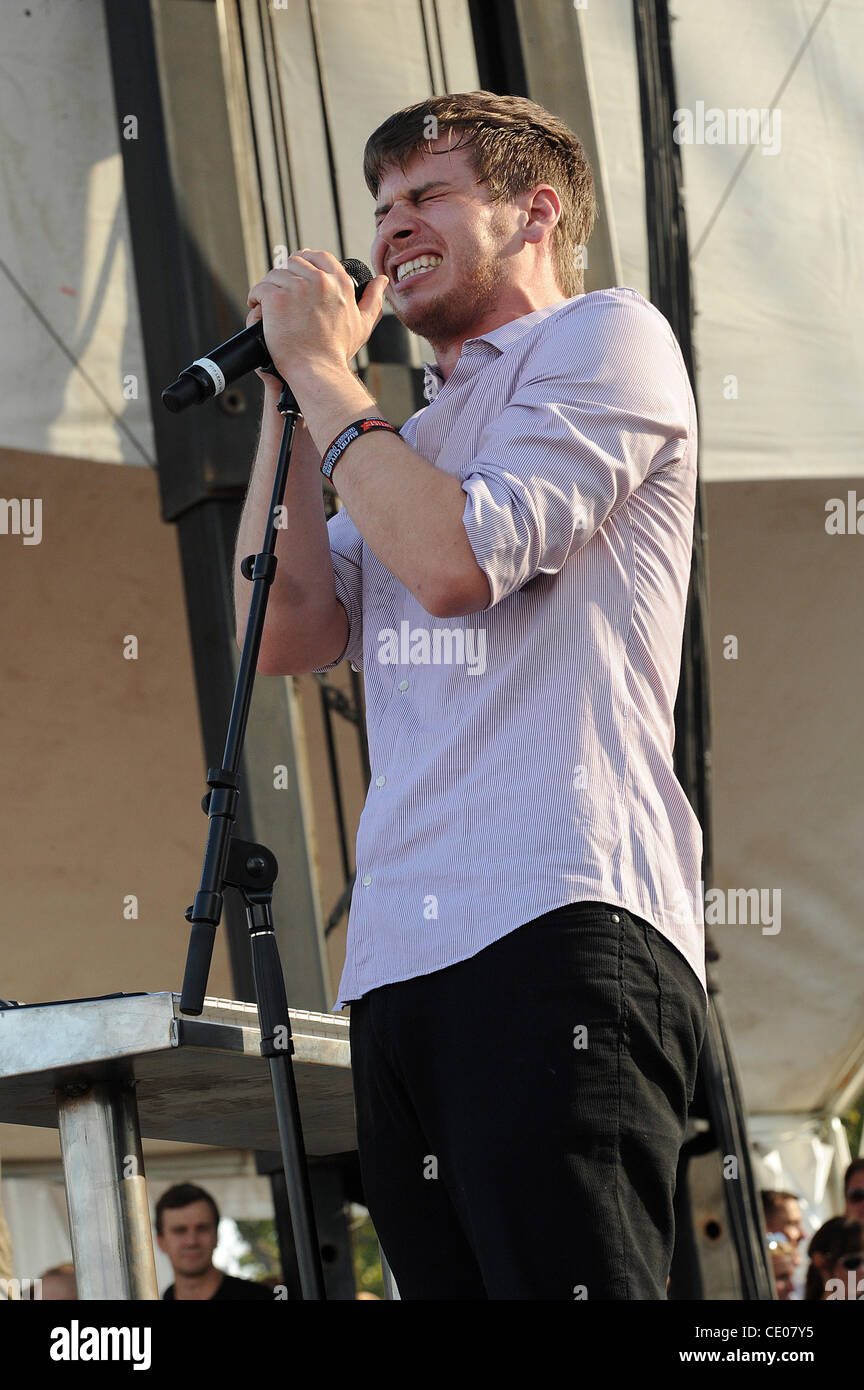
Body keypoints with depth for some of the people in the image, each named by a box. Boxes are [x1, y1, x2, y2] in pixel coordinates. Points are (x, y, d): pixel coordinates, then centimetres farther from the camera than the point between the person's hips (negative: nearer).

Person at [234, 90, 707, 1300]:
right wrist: (287, 400, 18)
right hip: (400, 966, 8)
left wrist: (322, 371, 4)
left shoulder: (608, 339, 7)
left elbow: (455, 559, -9)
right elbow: (287, 636, 17)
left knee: (563, 1278, -17)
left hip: (558, 933, -8)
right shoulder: (420, 436, 30)